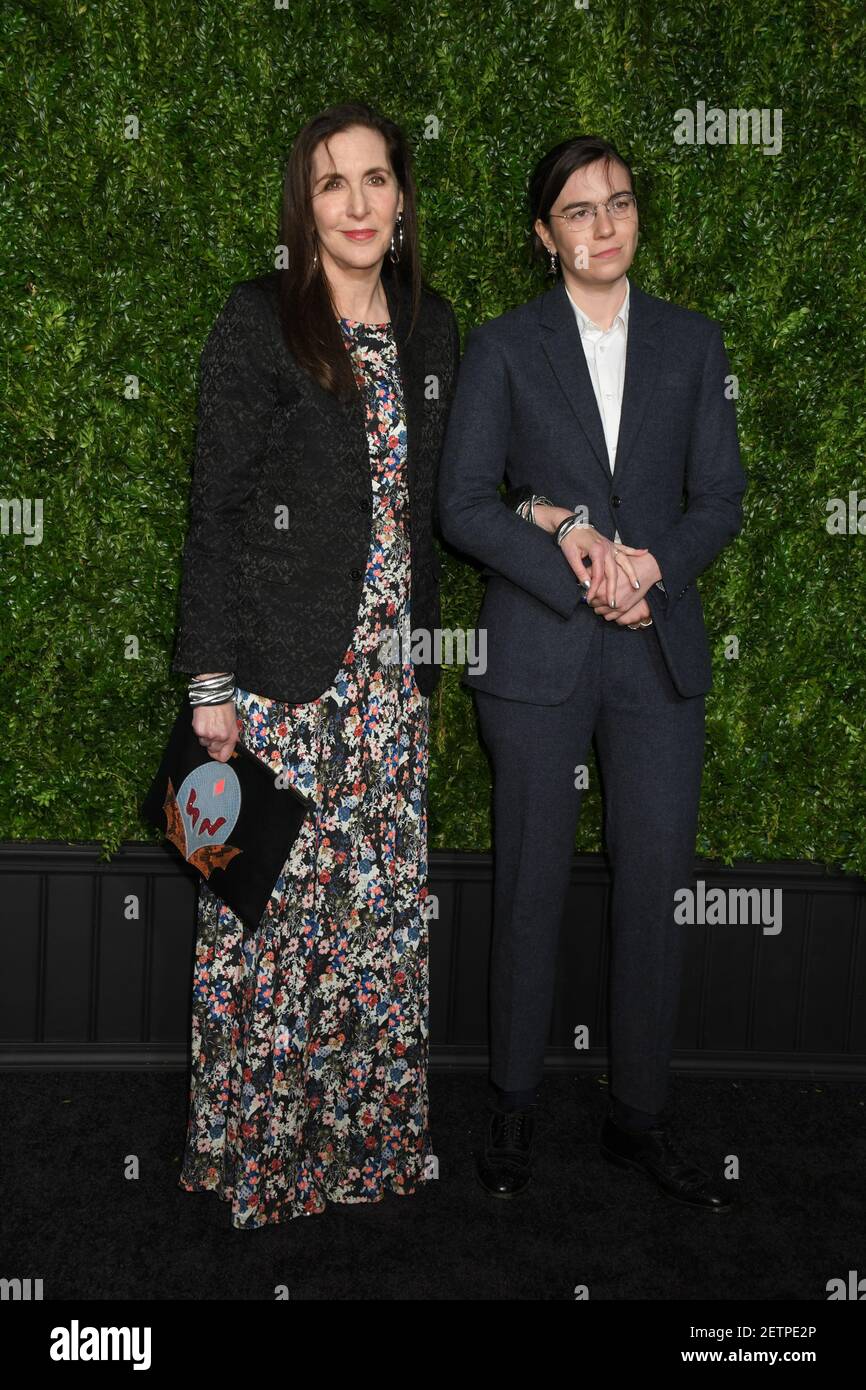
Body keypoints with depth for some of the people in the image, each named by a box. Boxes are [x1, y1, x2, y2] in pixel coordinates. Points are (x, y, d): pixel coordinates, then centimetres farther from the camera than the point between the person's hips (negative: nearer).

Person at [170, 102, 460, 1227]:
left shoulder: (429, 328, 11)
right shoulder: (258, 321, -5)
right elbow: (215, 508, -7)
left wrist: (426, 659, 12)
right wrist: (210, 678, -12)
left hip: (388, 668, 5)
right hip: (280, 667, -5)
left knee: (382, 901, 10)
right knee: (274, 903, 0)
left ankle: (367, 1128, 25)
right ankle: (257, 1145, 18)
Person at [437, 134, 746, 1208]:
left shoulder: (690, 341, 11)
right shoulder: (503, 346, 4)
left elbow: (720, 497, 7)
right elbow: (460, 504, -3)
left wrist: (649, 564, -11)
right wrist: (572, 555, -15)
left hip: (659, 652, 2)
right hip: (537, 650, -2)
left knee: (658, 886, 4)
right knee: (531, 885, 6)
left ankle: (638, 1118, 21)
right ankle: (513, 1109, 23)